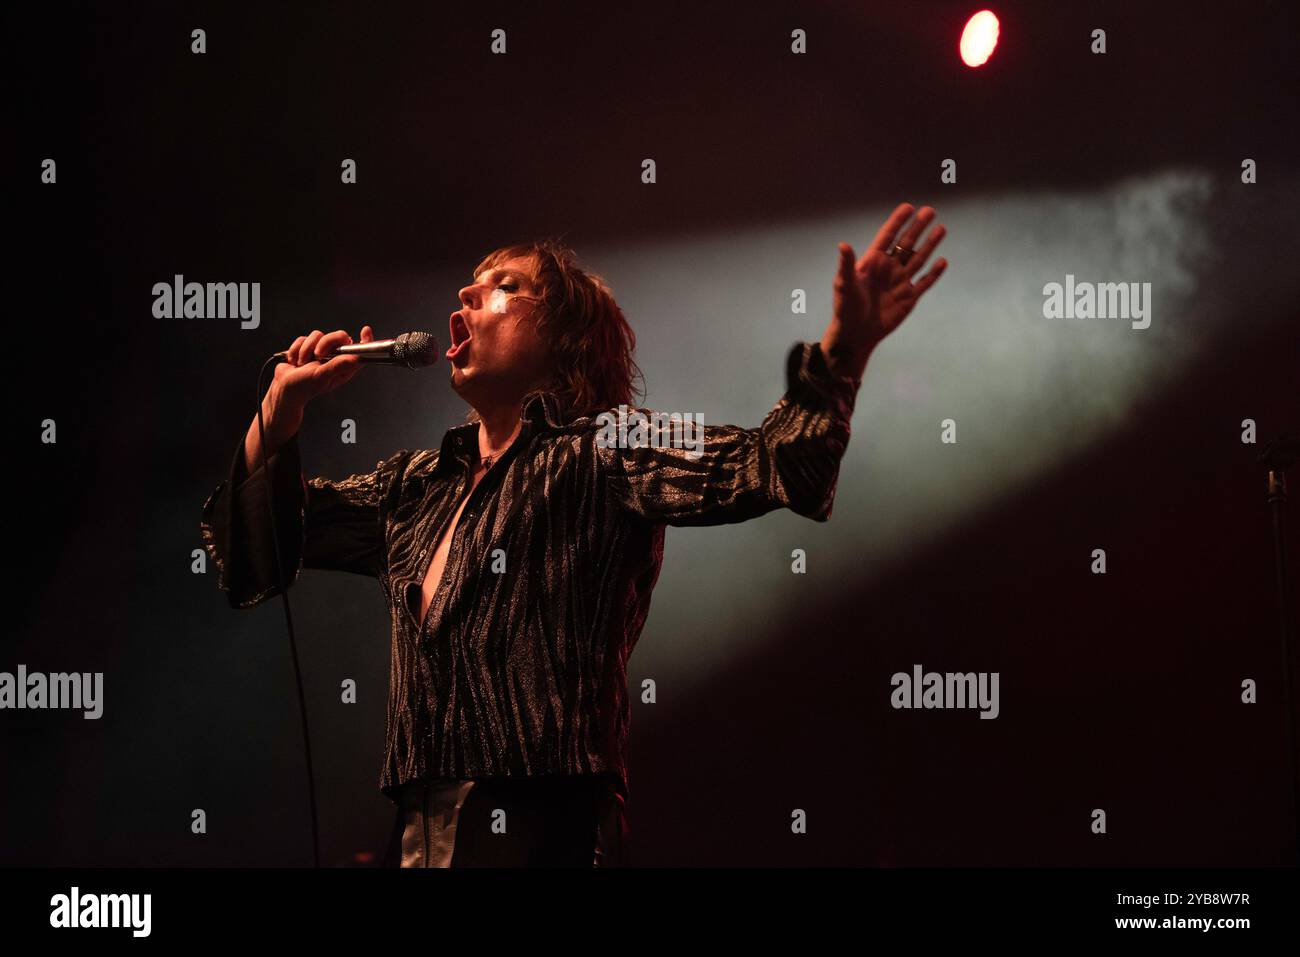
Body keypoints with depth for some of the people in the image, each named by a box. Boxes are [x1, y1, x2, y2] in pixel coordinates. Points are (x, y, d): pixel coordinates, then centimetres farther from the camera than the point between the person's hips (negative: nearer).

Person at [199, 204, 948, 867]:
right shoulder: (418, 486, 18)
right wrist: (283, 408, 11)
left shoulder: (598, 453, -1)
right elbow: (265, 530, 26)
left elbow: (753, 468, -16)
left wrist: (845, 350, -31)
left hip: (543, 829, -6)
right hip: (421, 835, 6)